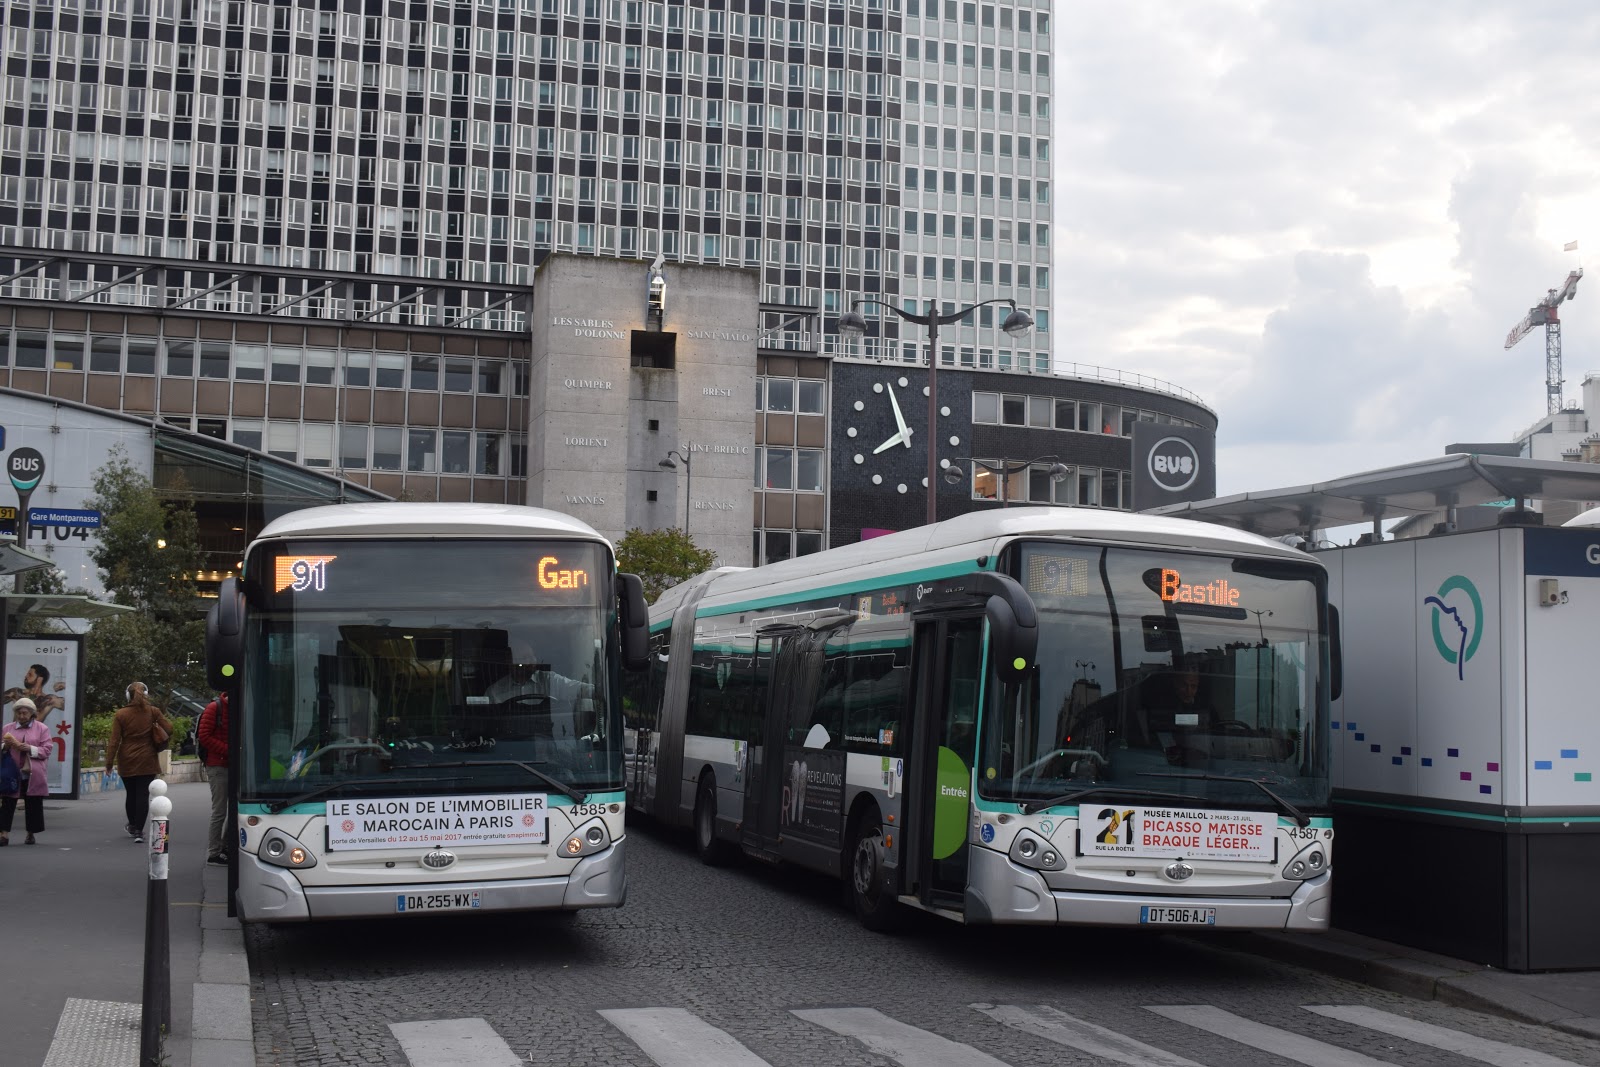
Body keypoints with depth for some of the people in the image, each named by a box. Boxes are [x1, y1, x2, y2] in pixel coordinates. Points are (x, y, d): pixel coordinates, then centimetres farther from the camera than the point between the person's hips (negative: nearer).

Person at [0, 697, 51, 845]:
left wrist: (30, 748, -17)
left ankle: (30, 834, 17)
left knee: (33, 804, 4)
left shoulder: (41, 728, 2)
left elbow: (46, 751, -2)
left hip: (33, 775, -1)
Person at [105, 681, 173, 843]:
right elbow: (169, 729, -6)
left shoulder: (121, 714, -4)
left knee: (131, 794, 15)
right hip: (147, 761, -1)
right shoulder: (153, 712, -4)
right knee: (143, 795, -1)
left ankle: (132, 827, 30)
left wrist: (109, 762, -2)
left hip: (127, 762, 1)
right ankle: (139, 831, -6)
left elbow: (114, 741, -6)